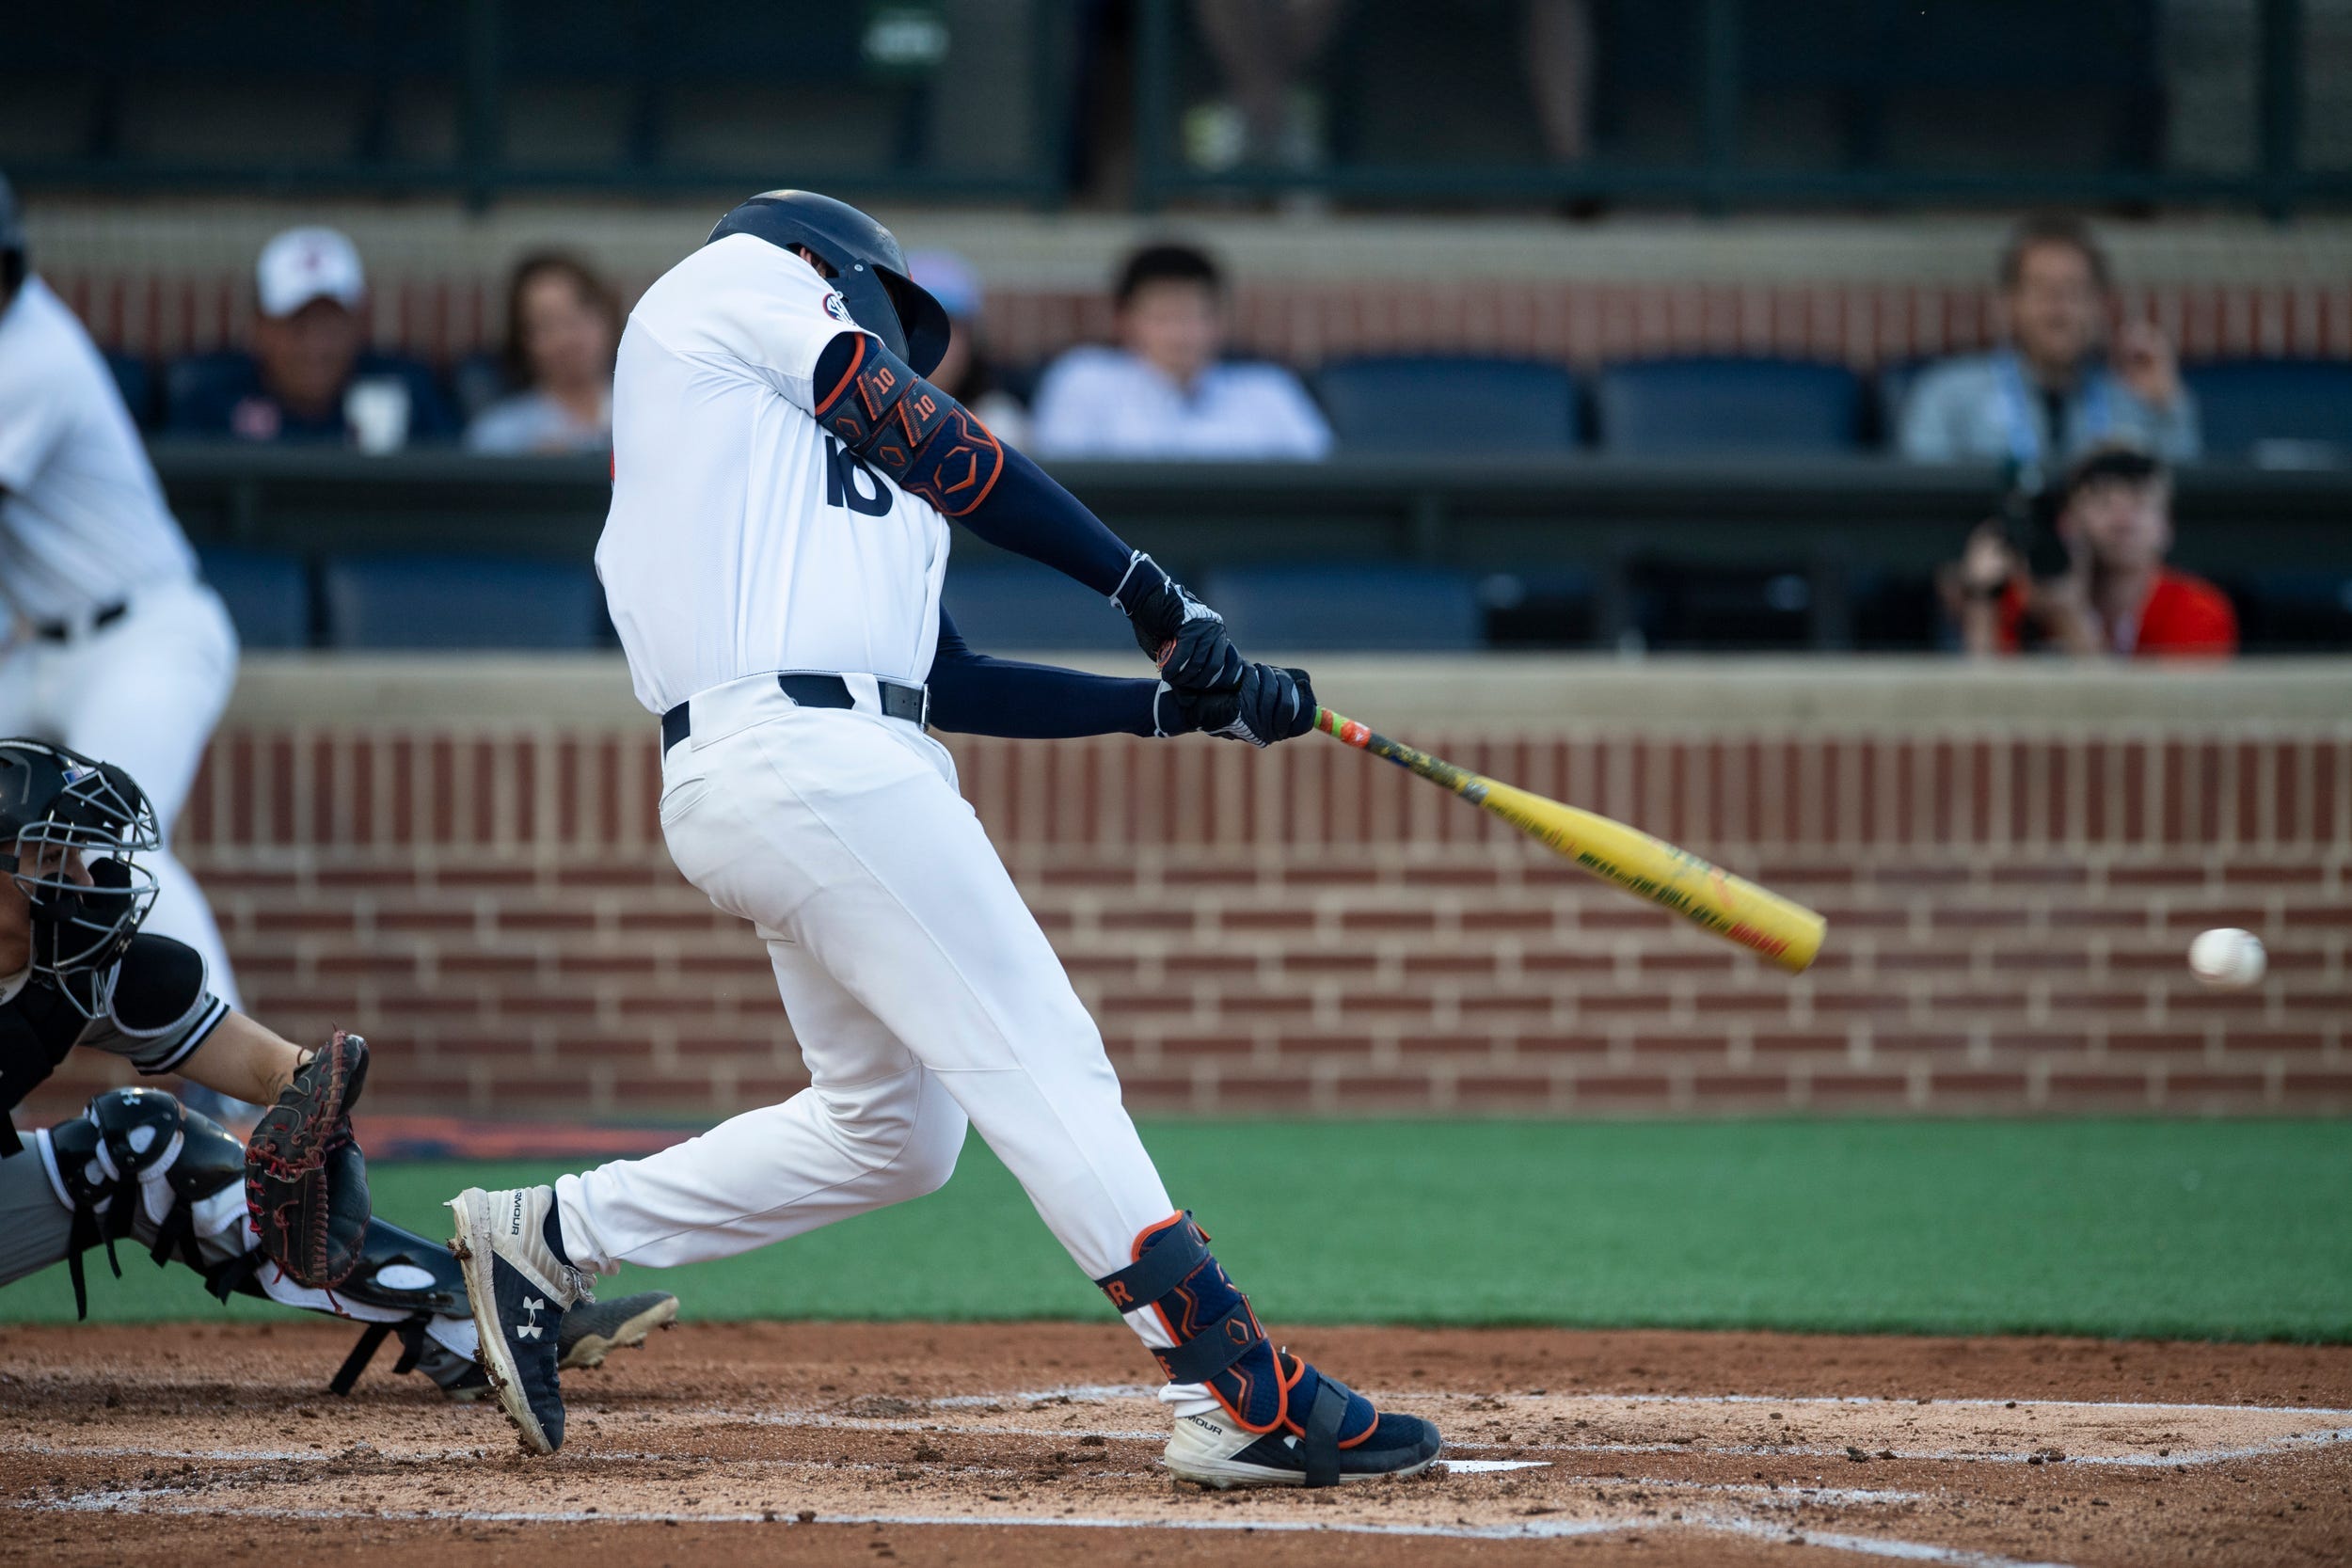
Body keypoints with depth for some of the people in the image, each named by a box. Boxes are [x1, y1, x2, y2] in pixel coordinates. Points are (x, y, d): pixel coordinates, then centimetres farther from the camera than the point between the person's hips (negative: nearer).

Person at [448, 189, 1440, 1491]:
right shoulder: (742, 276, 10)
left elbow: (950, 682, 22)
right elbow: (922, 435, -2)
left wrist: (1182, 702, 16)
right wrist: (1147, 589, -3)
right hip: (804, 755, -9)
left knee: (892, 1125, 15)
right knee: (1040, 1064, -12)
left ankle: (549, 1235, 20)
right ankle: (1243, 1401, -16)